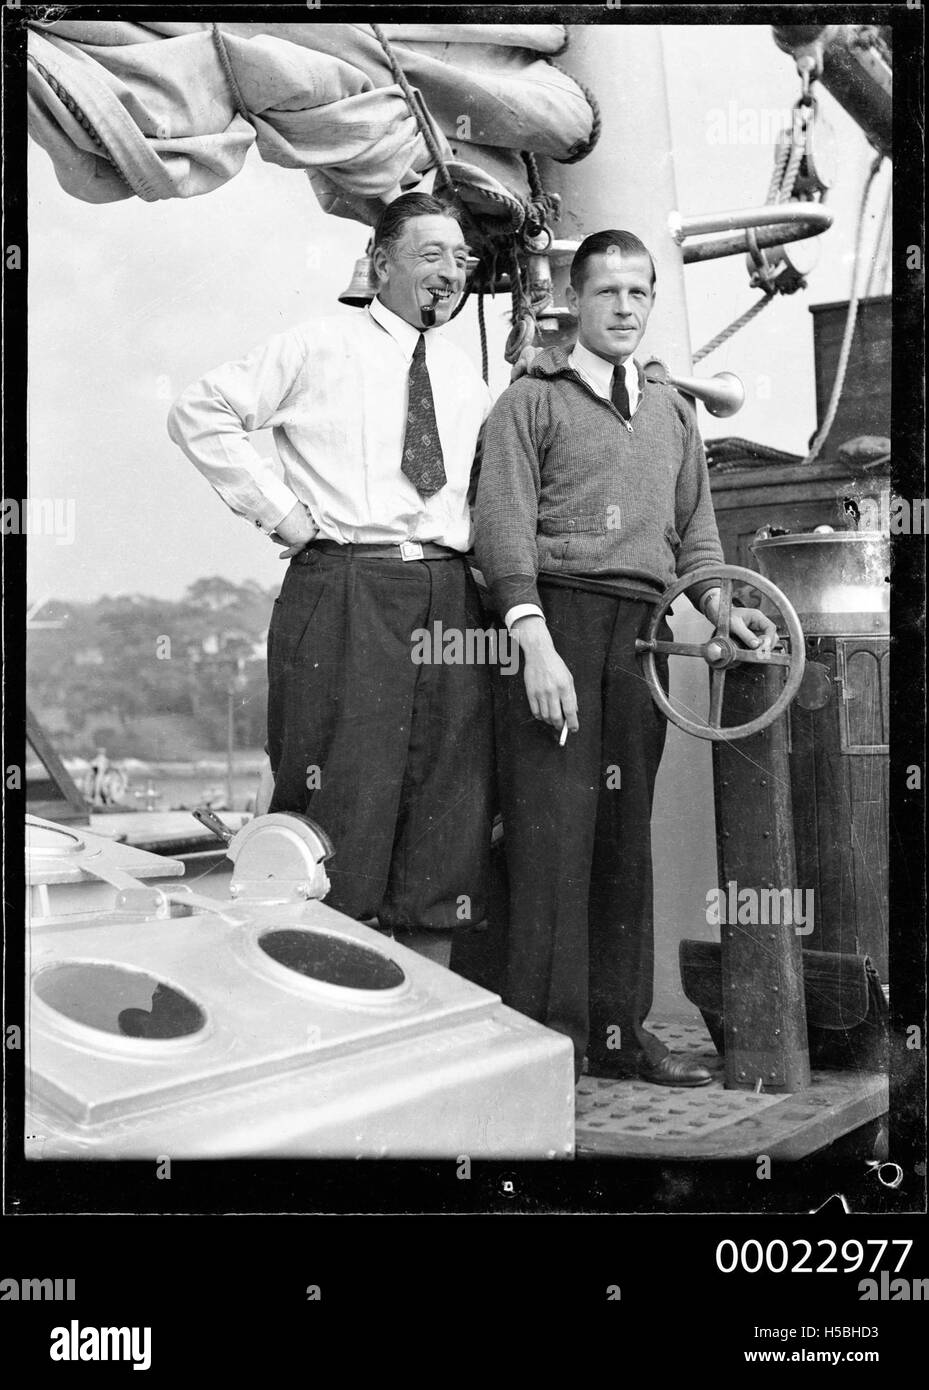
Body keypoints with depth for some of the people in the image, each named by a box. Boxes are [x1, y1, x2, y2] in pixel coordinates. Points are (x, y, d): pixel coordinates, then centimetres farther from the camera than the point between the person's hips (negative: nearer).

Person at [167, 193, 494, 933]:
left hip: (450, 595, 5)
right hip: (347, 589, -5)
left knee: (446, 803, 5)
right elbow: (200, 412, 0)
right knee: (341, 797, -6)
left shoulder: (467, 376, 18)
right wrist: (282, 511, -5)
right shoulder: (320, 347, 2)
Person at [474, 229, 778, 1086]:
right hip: (555, 620, -5)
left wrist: (721, 608, 1)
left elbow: (695, 533, 20)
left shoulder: (672, 413, 23)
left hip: (642, 631, 5)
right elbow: (504, 527, -5)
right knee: (553, 829, -9)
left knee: (628, 834, 7)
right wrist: (536, 644, -17)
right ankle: (546, 1039, -4)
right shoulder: (531, 402, 6)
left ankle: (619, 1031, 14)